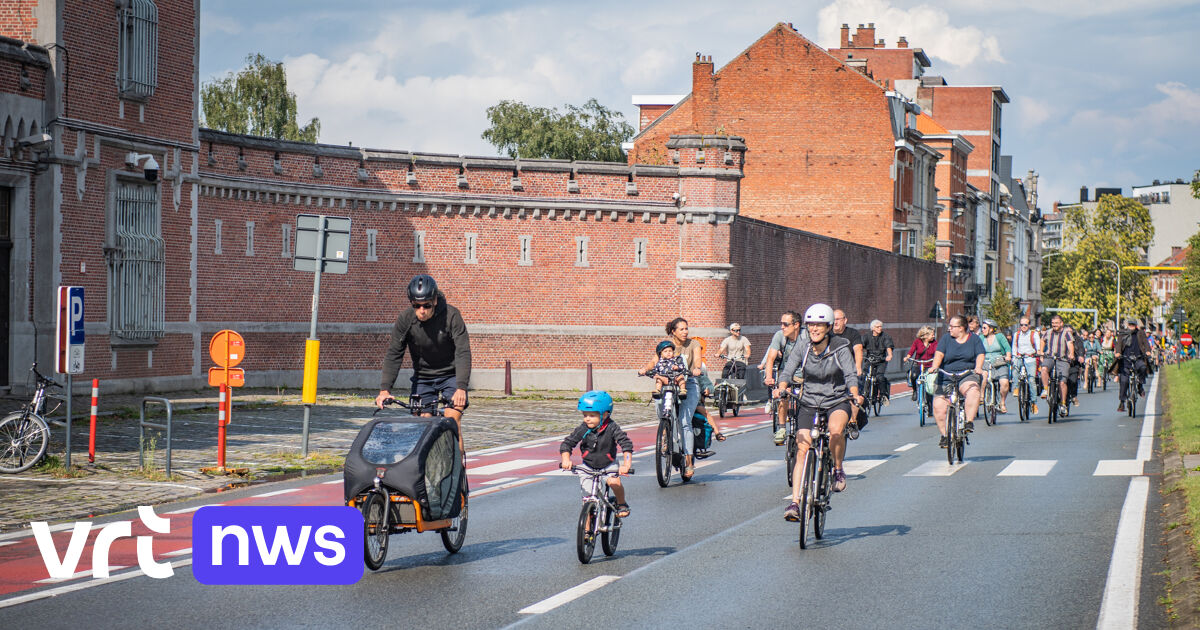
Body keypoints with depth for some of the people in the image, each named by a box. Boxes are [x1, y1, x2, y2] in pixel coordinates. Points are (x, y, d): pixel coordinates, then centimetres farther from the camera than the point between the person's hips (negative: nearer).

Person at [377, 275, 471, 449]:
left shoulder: (451, 315, -22)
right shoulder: (405, 318, -14)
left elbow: (463, 352, -27)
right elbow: (393, 354, -13)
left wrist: (461, 388, -39)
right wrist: (385, 389, -24)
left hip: (450, 374, -3)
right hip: (422, 376, 3)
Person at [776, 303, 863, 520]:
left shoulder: (840, 348, -11)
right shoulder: (802, 346, -5)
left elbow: (850, 375, -19)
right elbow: (787, 371, -11)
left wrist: (854, 394, -39)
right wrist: (781, 388, -32)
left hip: (837, 402, -2)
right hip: (810, 403, 2)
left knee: (836, 429, -35)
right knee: (802, 450, -10)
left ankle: (838, 470, -9)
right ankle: (795, 502, -9)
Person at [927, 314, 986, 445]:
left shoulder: (974, 339, 8)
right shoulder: (946, 338, 8)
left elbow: (980, 355, -2)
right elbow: (939, 354, -4)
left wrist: (978, 367, -22)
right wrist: (934, 367, -22)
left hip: (967, 376, -2)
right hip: (946, 378, 2)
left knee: (972, 390, -36)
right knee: (938, 406, -12)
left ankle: (970, 422, -31)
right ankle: (945, 435, 3)